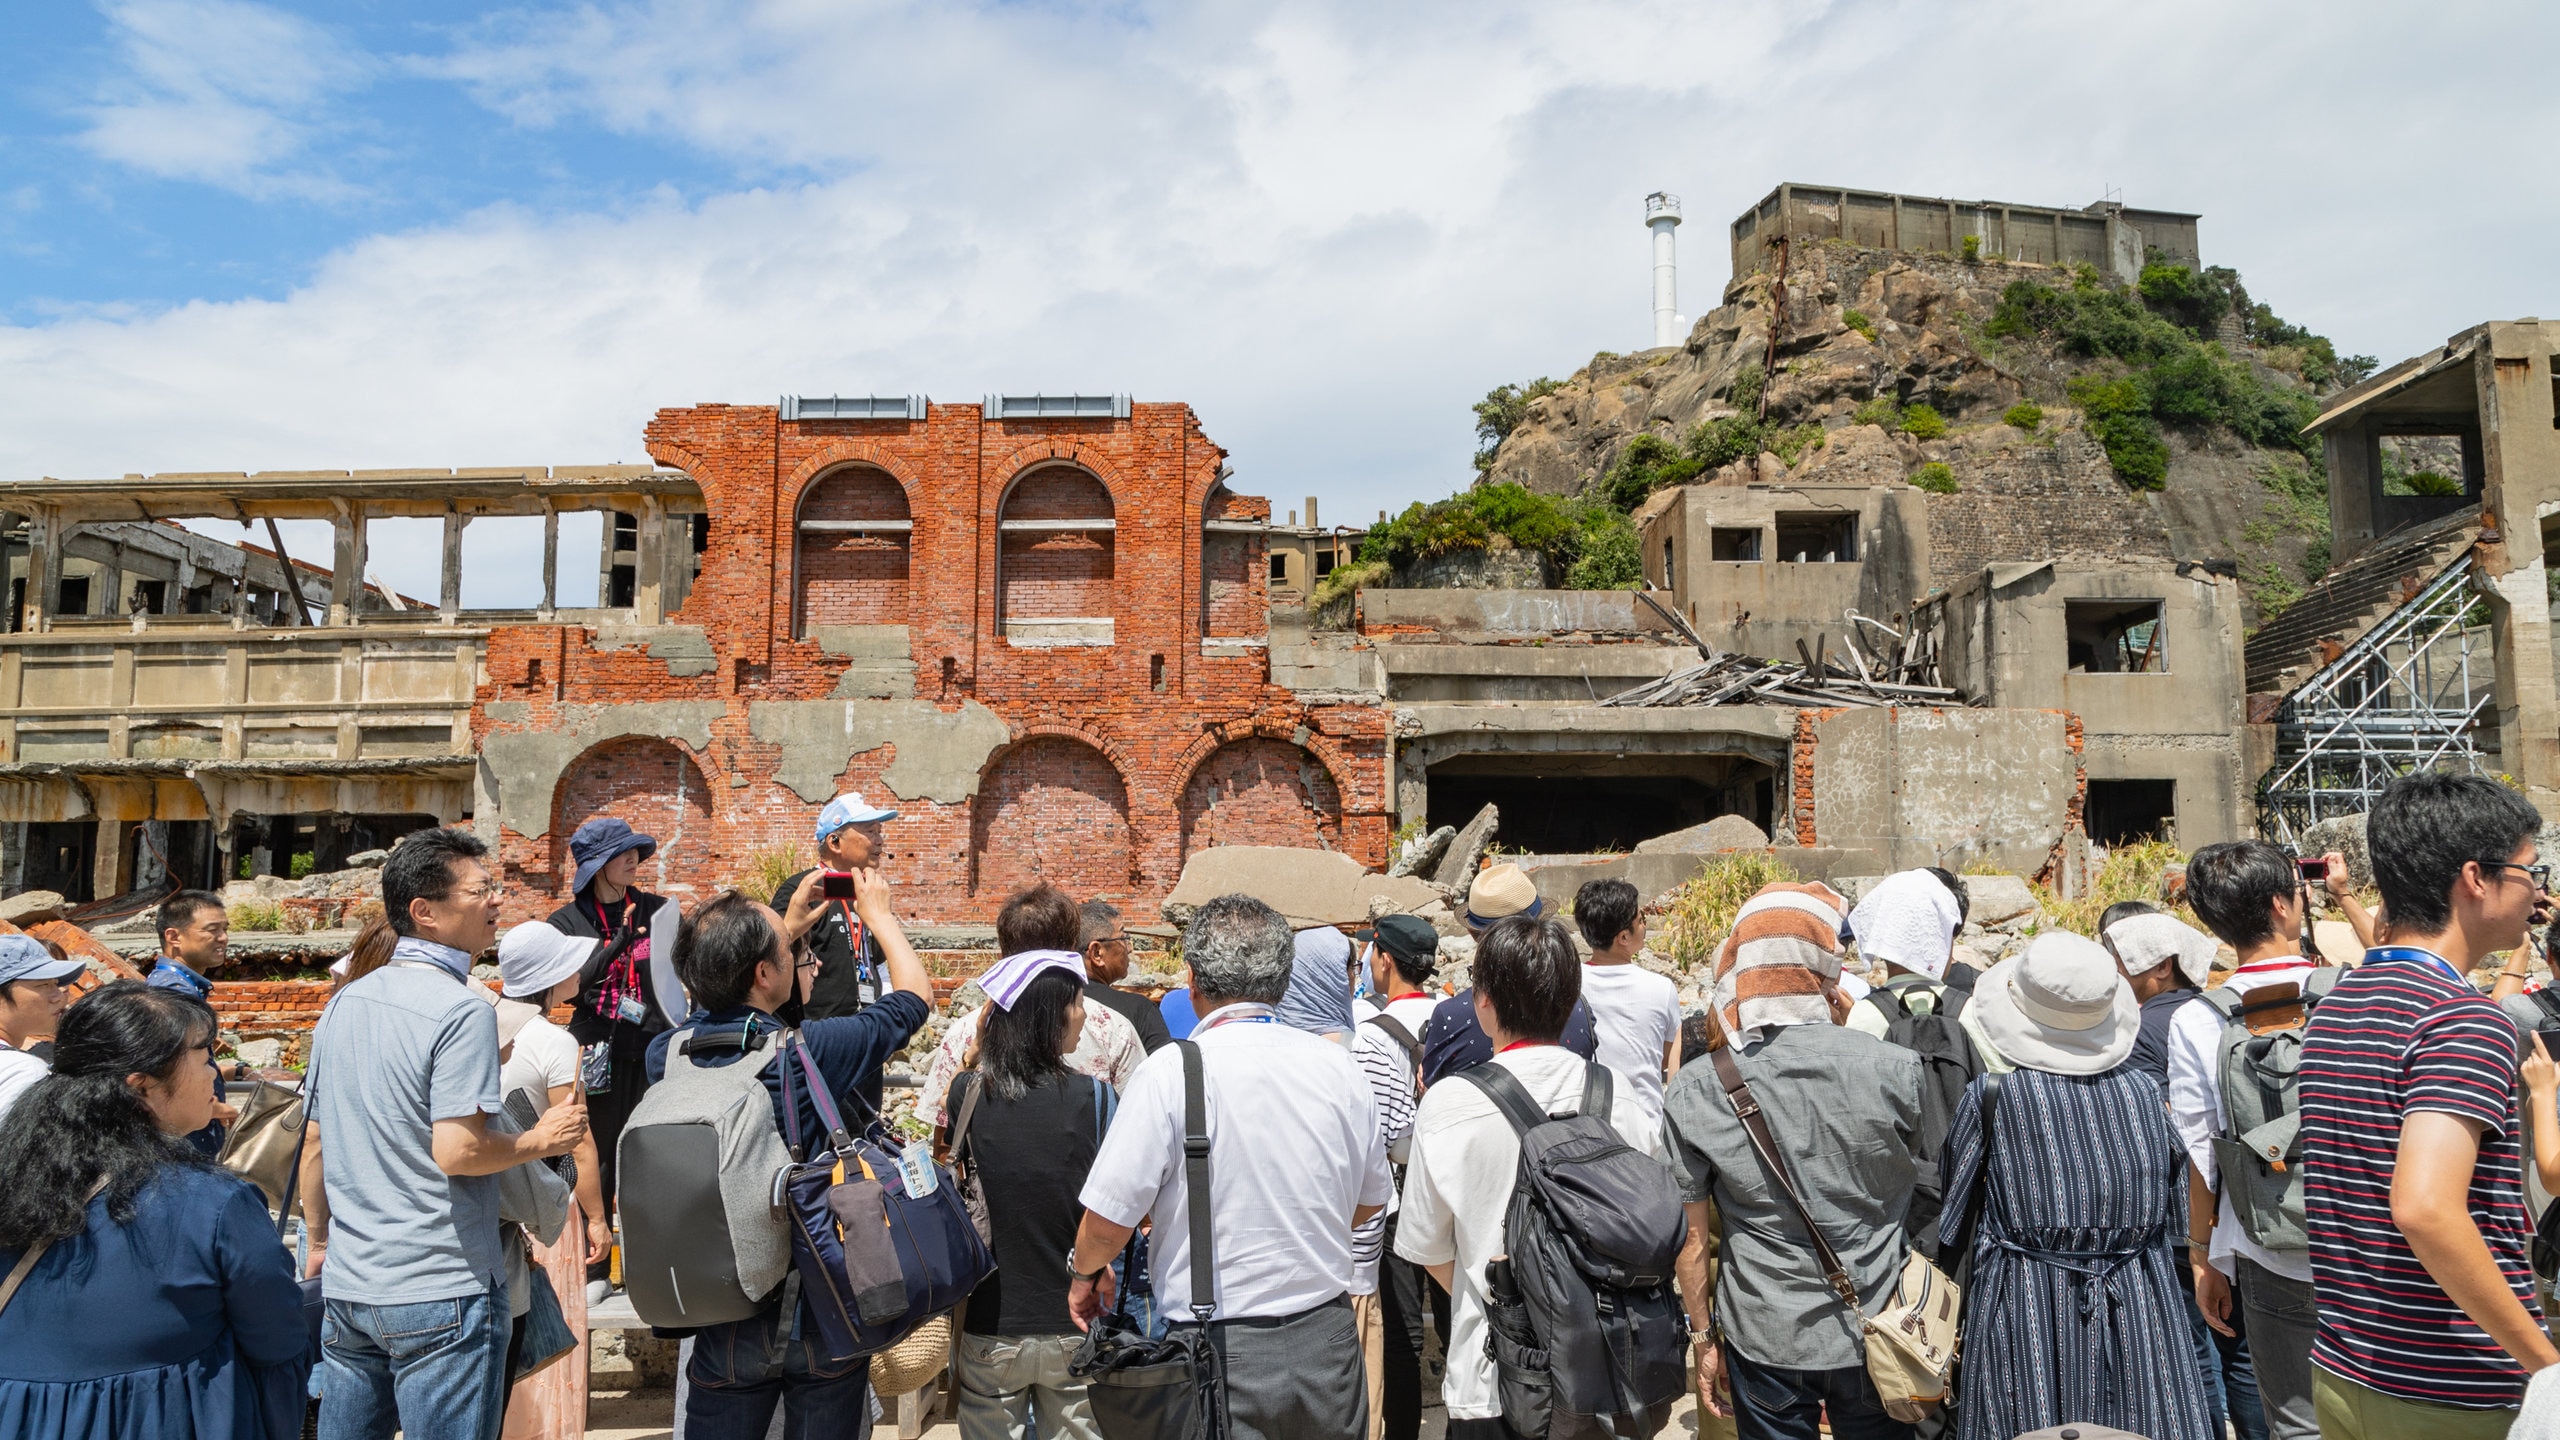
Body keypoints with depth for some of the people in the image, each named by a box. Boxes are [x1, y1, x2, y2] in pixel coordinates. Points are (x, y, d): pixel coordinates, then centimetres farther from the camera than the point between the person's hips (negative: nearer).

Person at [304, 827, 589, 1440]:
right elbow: (457, 1152, -24)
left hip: (348, 1285, 8)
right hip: (439, 1294, -8)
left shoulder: (345, 1003, 7)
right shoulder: (462, 1009, -18)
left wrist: (320, 1240, 25)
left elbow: (314, 1139, 14)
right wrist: (543, 1140, -8)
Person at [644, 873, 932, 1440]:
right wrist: (878, 914, 11)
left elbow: (721, 999, 14)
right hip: (824, 1308, -3)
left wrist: (786, 927, 20)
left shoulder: (667, 1053, -11)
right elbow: (916, 991, -5)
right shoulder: (816, 1050, -23)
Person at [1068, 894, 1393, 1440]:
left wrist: (1085, 1272, 9)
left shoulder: (1172, 1071, -15)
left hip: (1221, 1349, -4)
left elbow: (1108, 1219, -12)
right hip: (1327, 1337, 4)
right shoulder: (1337, 1065, -2)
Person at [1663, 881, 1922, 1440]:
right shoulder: (1895, 1069, -15)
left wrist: (1704, 1339, 6)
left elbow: (1693, 1237, -6)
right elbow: (1919, 1182, 1)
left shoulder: (1693, 1091, -14)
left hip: (1764, 1338, 0)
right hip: (1874, 1332, 1)